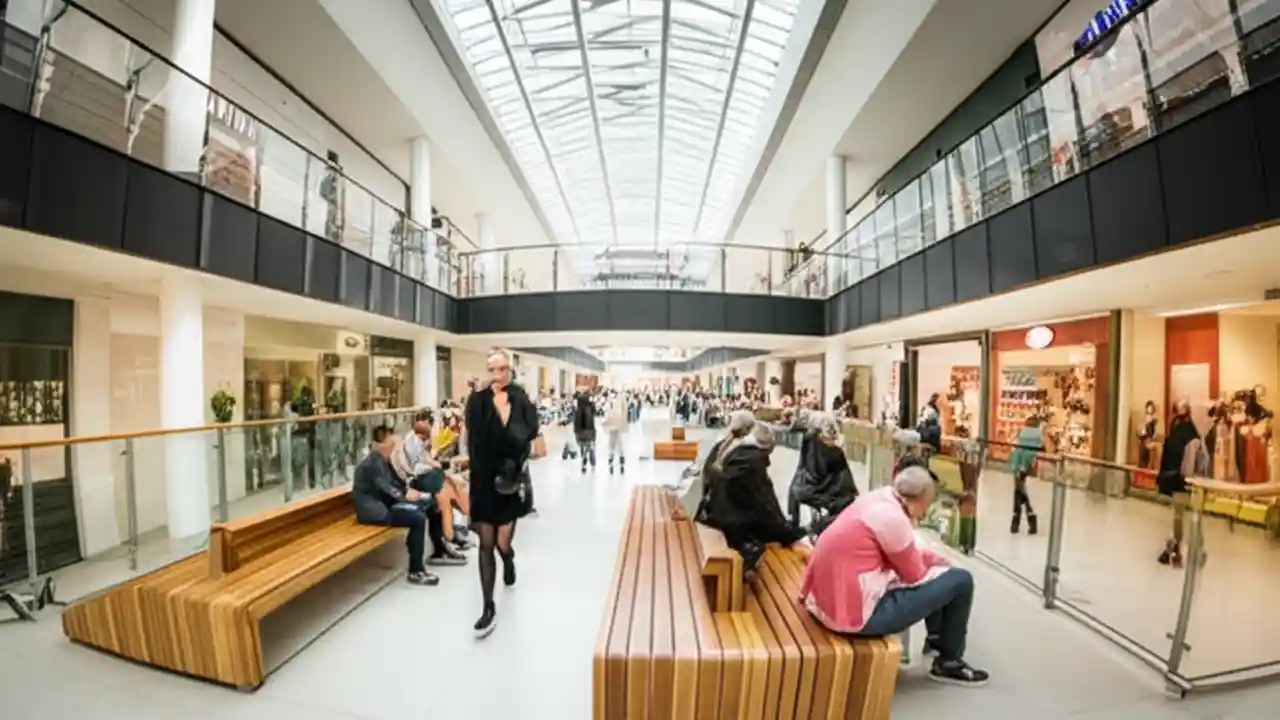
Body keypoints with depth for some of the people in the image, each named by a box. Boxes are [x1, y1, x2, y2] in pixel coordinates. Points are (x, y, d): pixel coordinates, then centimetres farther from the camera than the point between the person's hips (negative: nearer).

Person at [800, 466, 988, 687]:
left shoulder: (875, 500, 6)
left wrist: (933, 559, 8)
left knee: (937, 571, 25)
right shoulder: (891, 517, -20)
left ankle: (936, 638, 43)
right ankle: (949, 663, 23)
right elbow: (915, 574, -6)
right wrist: (935, 563, 13)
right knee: (960, 581, 3)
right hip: (857, 612, -9)